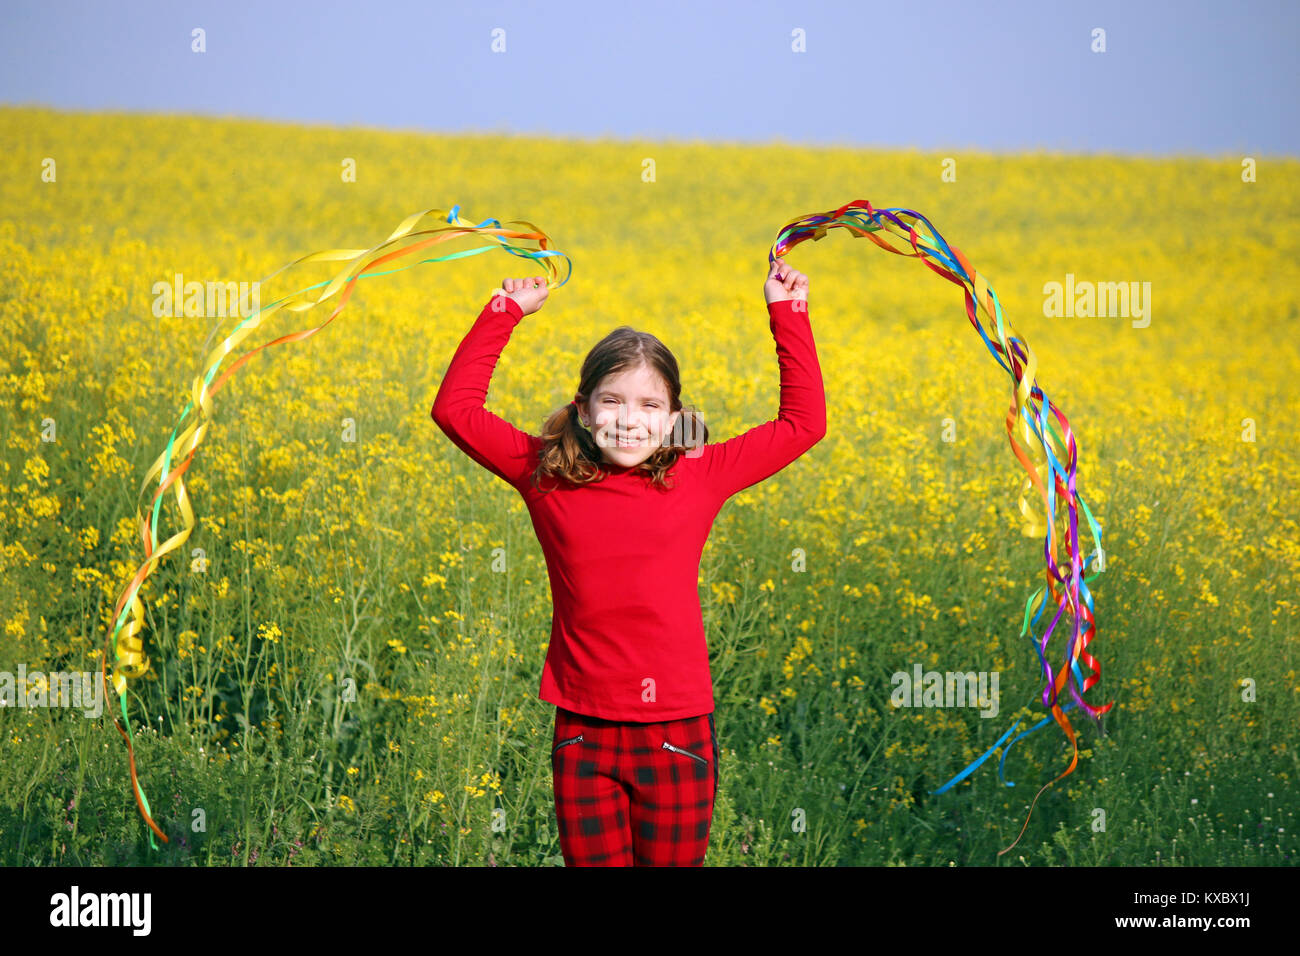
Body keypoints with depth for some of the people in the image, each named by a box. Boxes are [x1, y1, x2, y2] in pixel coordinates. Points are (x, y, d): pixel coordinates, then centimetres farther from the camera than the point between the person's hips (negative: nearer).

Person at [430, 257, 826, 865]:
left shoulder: (695, 479, 3)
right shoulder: (548, 479, 4)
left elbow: (804, 423, 9)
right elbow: (456, 408, 8)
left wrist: (787, 315, 8)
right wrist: (504, 313, 9)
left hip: (677, 736, 0)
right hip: (584, 734, 0)